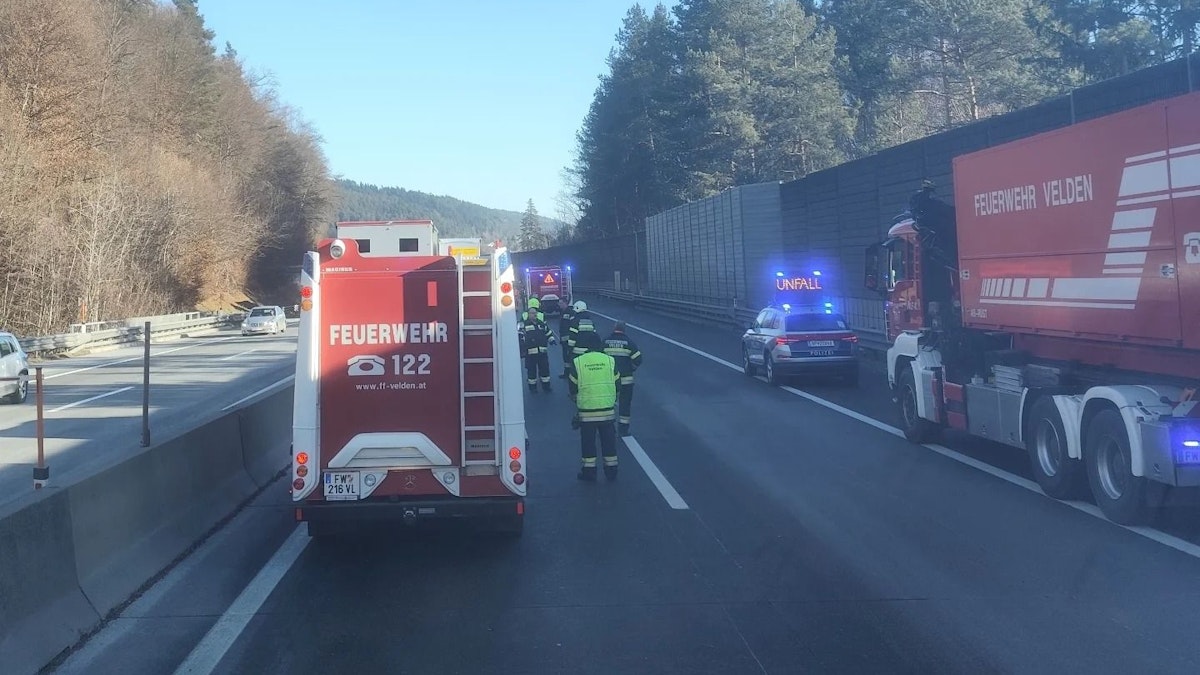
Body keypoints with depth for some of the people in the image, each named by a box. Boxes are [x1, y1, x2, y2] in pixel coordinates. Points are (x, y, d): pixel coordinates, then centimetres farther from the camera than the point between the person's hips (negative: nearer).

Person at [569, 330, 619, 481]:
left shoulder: (578, 362, -6)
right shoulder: (610, 361, -1)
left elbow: (573, 387, 2)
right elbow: (617, 384, 7)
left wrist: (578, 400, 20)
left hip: (586, 410, -2)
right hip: (607, 410, 2)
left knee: (588, 441, 10)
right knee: (608, 440, 13)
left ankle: (589, 471, 16)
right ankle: (611, 471, 19)